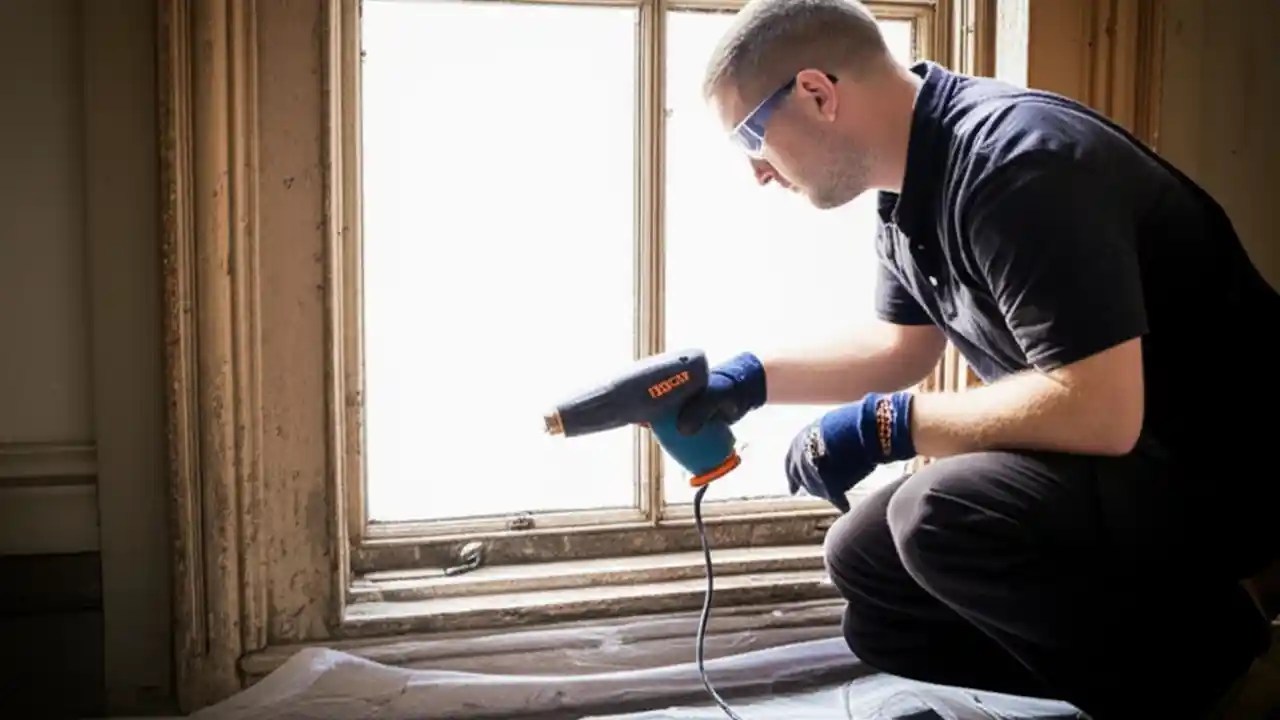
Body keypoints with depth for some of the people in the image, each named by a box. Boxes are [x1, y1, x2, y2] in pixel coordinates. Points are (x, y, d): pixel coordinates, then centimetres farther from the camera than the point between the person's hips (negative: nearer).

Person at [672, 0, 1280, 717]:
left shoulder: (1017, 161, -27)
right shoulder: (915, 187, 3)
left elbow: (1100, 410, -33)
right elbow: (903, 347, 17)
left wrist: (887, 425, -22)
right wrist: (753, 377, 5)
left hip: (1221, 465, -9)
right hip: (1100, 455, 10)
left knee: (939, 518, -31)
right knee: (866, 556, 10)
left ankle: (1210, 647, -7)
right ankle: (1141, 623, 12)